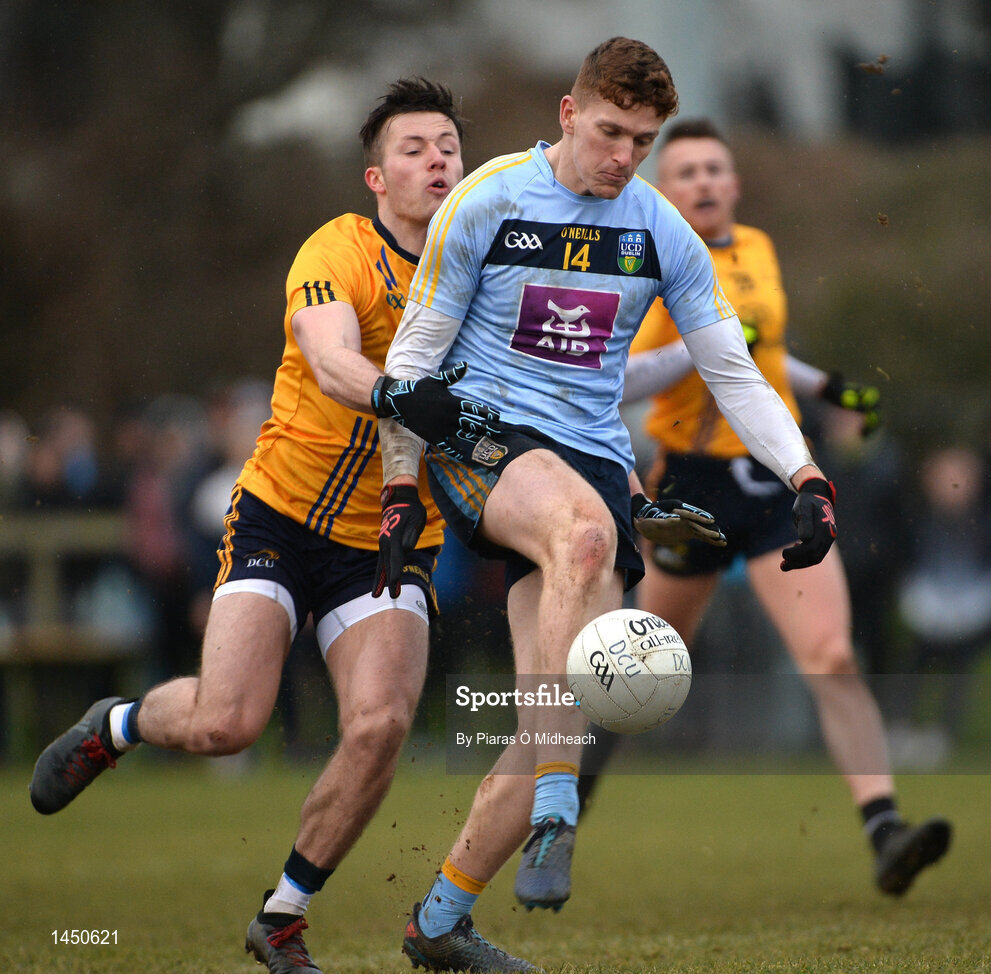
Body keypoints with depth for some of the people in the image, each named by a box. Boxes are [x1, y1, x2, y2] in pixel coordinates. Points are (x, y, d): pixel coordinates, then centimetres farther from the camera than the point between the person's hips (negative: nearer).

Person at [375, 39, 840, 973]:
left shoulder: (663, 233, 7)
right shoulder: (486, 203, -3)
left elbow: (733, 372, 10)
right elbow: (414, 352, 3)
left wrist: (807, 479, -2)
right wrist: (399, 492, -3)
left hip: (594, 458, 4)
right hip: (481, 434, -4)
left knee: (558, 717, -10)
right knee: (585, 533, -39)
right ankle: (554, 823, -41)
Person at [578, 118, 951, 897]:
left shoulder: (758, 249, 11)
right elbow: (615, 379, -19)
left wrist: (825, 387, 20)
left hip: (778, 481, 4)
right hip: (696, 485, -4)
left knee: (834, 659, -13)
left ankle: (885, 829, -21)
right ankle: (584, 750, 44)